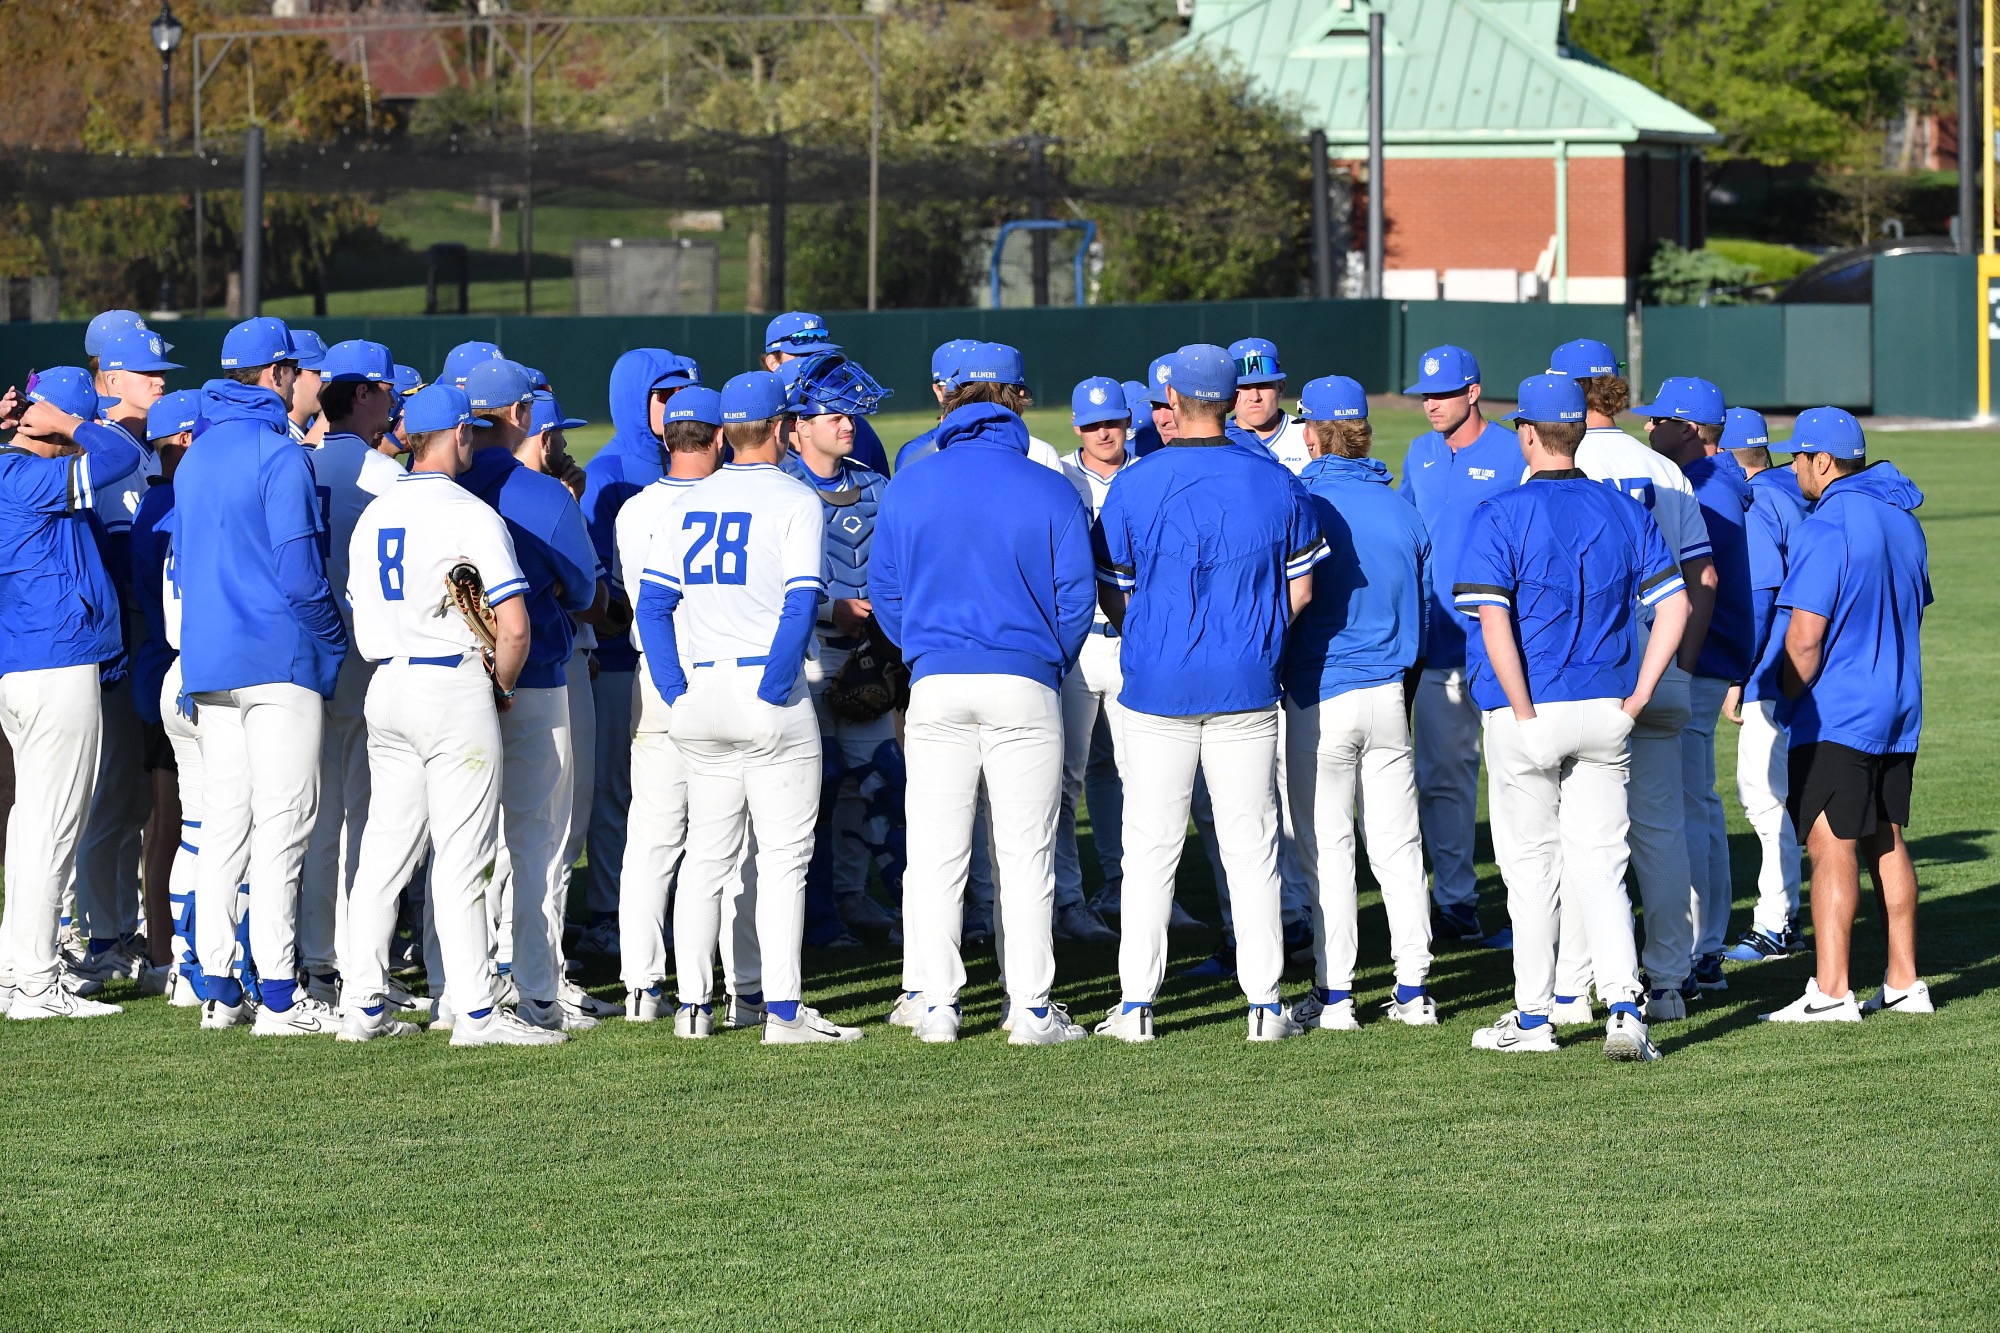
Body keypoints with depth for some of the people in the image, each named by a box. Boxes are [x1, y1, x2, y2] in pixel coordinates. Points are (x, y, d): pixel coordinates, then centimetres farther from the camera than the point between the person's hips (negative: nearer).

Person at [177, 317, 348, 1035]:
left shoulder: (196, 457, 15)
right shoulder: (278, 452, -11)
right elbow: (299, 567, -15)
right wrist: (333, 642, -4)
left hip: (209, 662, 8)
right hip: (281, 657, -8)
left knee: (223, 823, 9)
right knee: (281, 824, -7)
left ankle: (219, 990, 9)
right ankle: (278, 997, -9)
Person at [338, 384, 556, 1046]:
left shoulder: (373, 516, 13)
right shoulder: (469, 514, -10)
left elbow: (363, 622, 16)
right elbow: (513, 626, -16)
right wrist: (501, 685, 3)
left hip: (386, 687, 7)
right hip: (456, 689, -7)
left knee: (386, 850, 10)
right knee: (462, 856, -6)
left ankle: (365, 1004, 10)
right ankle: (474, 1010, -7)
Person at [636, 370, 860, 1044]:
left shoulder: (693, 502, 11)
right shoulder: (795, 501, -5)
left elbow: (653, 601, 6)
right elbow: (800, 604, -15)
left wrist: (676, 690, 4)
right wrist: (773, 687, -12)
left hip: (700, 694, 5)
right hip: (770, 703, -5)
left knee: (706, 855, 13)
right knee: (783, 856, -3)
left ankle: (694, 1006, 12)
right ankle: (783, 1010, -8)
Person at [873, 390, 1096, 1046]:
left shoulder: (905, 489, 4)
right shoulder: (1052, 493, -2)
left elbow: (884, 590, 9)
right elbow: (1074, 597, 0)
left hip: (936, 684, 1)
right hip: (1026, 683, -1)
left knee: (934, 851, 6)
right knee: (1025, 851, 3)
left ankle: (934, 1002, 7)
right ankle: (1030, 1006, 3)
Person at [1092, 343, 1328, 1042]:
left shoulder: (1134, 486, -6)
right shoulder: (1277, 484, -1)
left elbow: (1114, 599, 0)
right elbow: (1299, 592, 4)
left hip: (1156, 689, -1)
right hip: (1246, 690, 1)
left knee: (1150, 850, 5)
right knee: (1252, 847, 6)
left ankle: (1136, 1003, 4)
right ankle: (1264, 1003, 5)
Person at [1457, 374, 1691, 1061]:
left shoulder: (1502, 515, -9)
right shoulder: (1625, 512, 6)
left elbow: (1494, 619, -19)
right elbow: (1675, 603, 1)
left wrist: (1524, 712, -14)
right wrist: (1637, 694, 2)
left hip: (1528, 714, -4)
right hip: (1605, 714, 4)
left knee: (1532, 865, 7)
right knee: (1599, 863, 6)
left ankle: (1533, 1017, 13)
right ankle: (1624, 1009, -10)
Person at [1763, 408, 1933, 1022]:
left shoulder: (1827, 527, -16)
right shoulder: (1902, 519, 11)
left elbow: (1805, 635, -19)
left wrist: (1793, 702, -6)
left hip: (1835, 717, -9)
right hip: (1898, 711, 9)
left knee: (1831, 849, -9)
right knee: (1885, 841, 14)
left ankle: (1830, 992, -12)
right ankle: (1903, 984, 16)